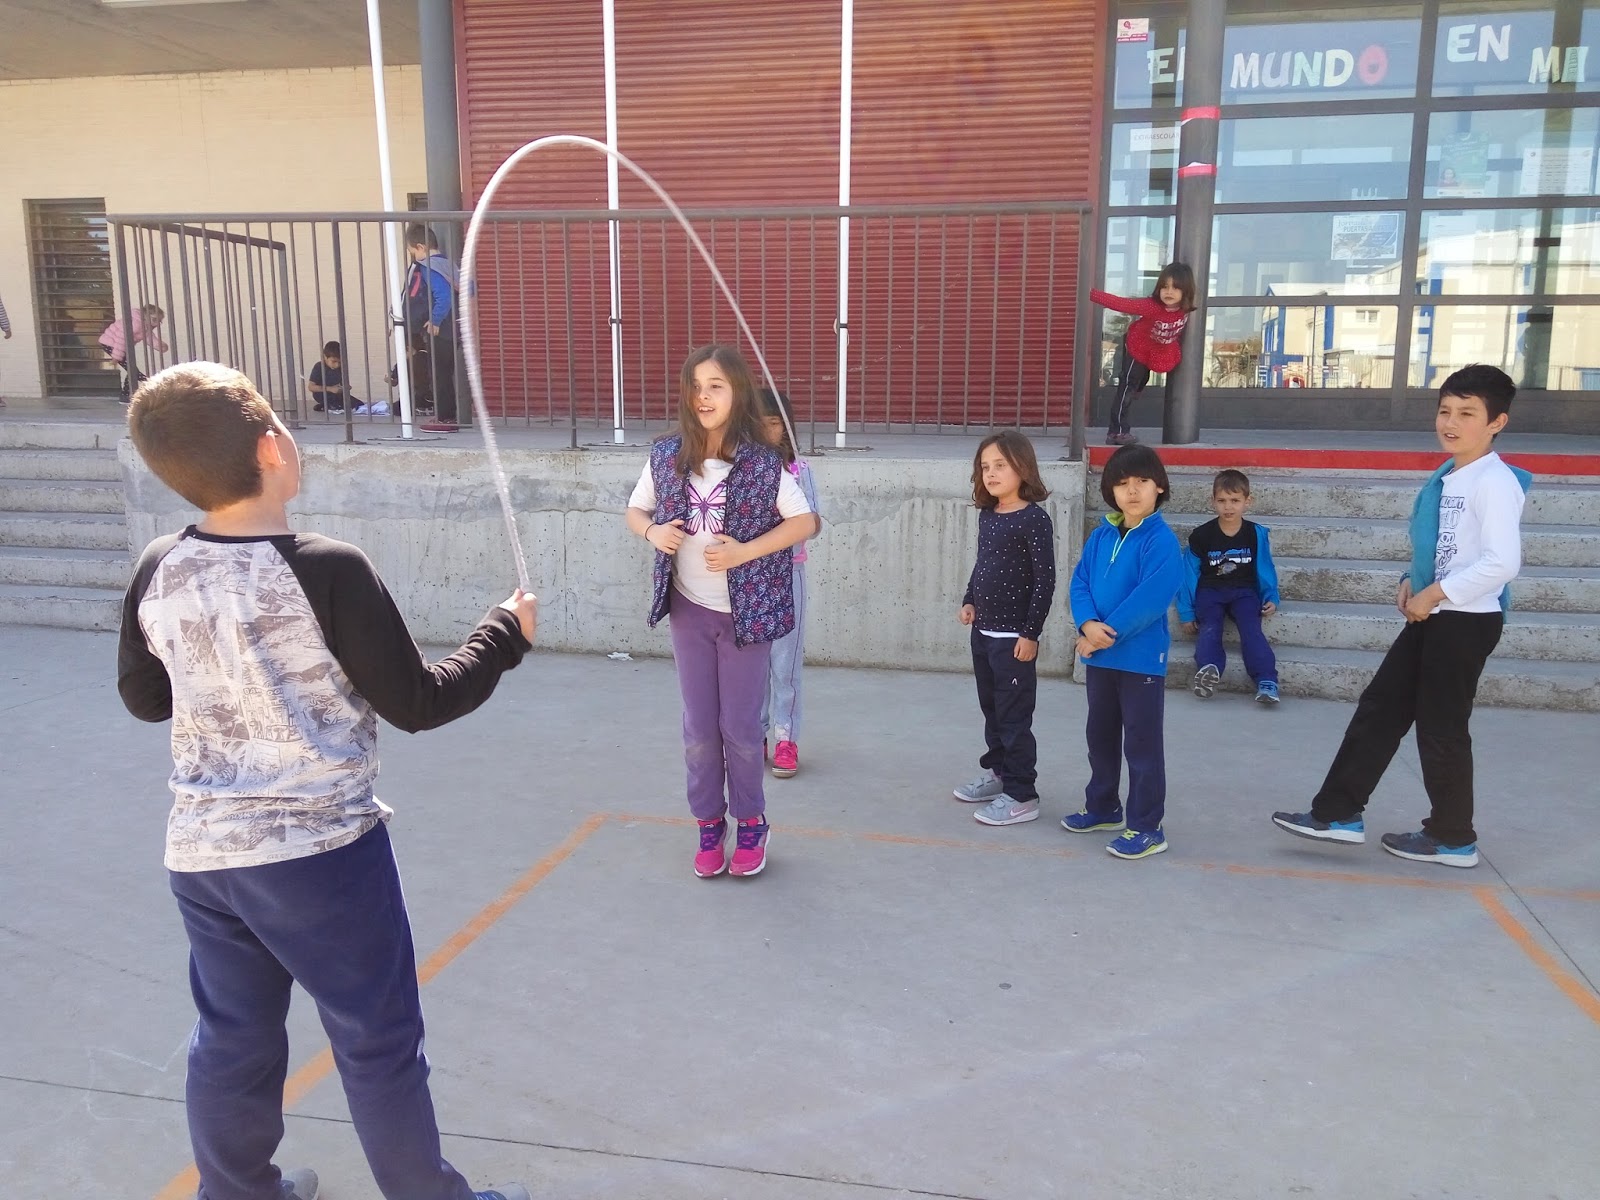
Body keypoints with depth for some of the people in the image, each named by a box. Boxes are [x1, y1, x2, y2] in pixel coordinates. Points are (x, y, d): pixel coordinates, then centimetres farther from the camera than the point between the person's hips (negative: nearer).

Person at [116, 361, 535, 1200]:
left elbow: (144, 699, 12)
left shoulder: (157, 574, -3)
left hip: (200, 851, 6)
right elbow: (418, 704, -13)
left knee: (232, 1038, 22)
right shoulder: (329, 571, -19)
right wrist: (508, 631, -1)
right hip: (321, 850, -5)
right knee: (378, 1042, 10)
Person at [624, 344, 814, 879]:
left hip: (746, 610, -3)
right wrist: (652, 531, -12)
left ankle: (750, 824, 27)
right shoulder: (667, 454, -2)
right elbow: (635, 509, 11)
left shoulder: (762, 461, -11)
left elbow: (805, 522, -7)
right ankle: (709, 824, 27)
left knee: (740, 726, 6)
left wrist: (745, 552, -18)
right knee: (699, 727, 10)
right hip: (689, 610, 3)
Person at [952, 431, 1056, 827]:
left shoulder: (1034, 519, -14)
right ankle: (998, 773, 34)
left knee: (1014, 717, -2)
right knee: (991, 709, 19)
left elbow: (1045, 580, -16)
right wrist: (970, 601, 8)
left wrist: (1031, 633, -17)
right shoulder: (987, 515, 8)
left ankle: (1022, 796, 6)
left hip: (1014, 637, -8)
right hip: (983, 631, 8)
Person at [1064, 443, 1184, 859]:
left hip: (1141, 658, -7)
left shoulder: (1162, 542, -14)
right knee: (1100, 735, 19)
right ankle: (1103, 807, 36)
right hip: (1099, 656, 7)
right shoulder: (1100, 536, 6)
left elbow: (1149, 600, -22)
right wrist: (1088, 625, -15)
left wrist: (1106, 634, -18)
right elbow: (1080, 583, 3)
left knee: (1142, 743, 2)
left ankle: (1147, 827, 12)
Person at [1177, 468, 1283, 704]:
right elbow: (1189, 574, 2)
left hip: (1244, 591, 0)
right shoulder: (1201, 536, -4)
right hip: (1210, 591, 0)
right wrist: (1187, 612, 1)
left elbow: (1265, 568, 11)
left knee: (1251, 628, -26)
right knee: (1209, 629, -27)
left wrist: (1271, 597, -3)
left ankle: (1266, 682, -37)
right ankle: (1209, 669, -52)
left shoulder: (1257, 534, 1)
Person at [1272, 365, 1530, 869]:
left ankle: (1452, 838, 21)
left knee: (1441, 728, 3)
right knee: (1379, 709, 9)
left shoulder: (1495, 482, -18)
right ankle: (1338, 812, 16)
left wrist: (1433, 594, -19)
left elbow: (1503, 562, -25)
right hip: (1431, 616, 9)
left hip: (1467, 620, -9)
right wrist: (1412, 581, 3)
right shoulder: (1443, 477, 9)